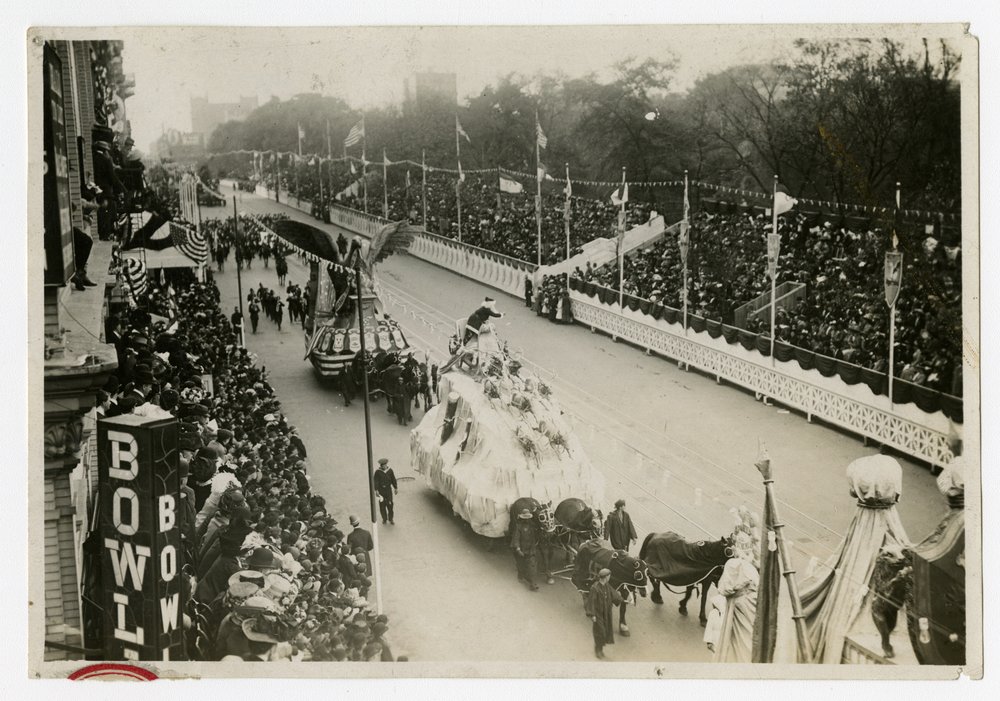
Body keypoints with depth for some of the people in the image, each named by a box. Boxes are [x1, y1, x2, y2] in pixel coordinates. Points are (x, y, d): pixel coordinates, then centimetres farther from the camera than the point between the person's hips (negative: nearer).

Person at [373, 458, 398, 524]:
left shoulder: (390, 470, -2)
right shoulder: (378, 472, -10)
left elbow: (393, 480, 6)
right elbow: (376, 481, -13)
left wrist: (396, 488, 10)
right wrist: (376, 491, -20)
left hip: (388, 489, 1)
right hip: (381, 490, -1)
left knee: (390, 504, 1)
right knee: (382, 505, 4)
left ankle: (390, 519, 16)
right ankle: (384, 518, 21)